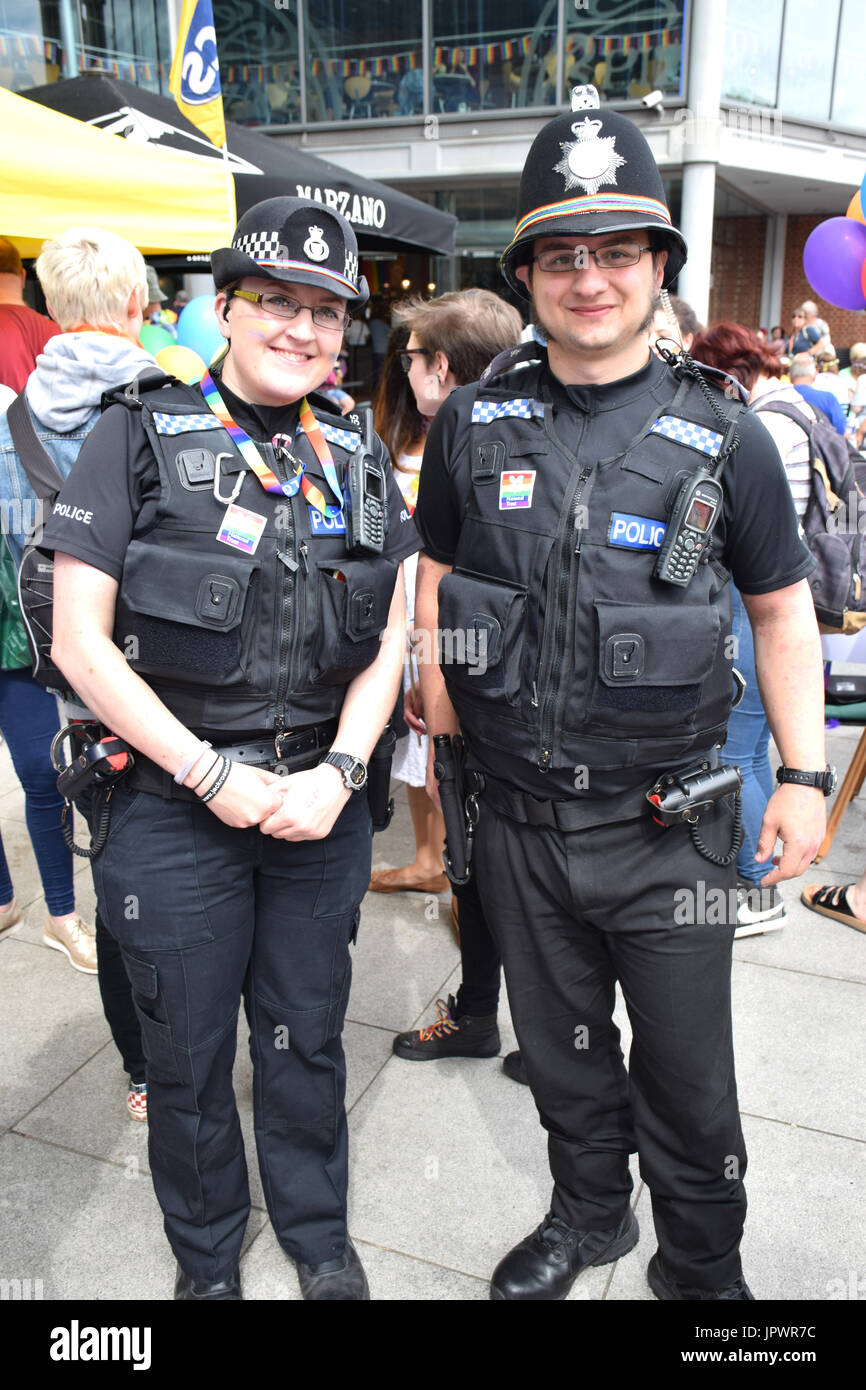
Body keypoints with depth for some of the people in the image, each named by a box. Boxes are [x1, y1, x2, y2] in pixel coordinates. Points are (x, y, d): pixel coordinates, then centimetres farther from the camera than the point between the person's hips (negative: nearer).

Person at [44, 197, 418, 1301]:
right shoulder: (141, 437, -5)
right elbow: (79, 640, -10)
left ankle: (318, 1235, 44)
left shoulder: (357, 456, 7)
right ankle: (205, 1259, 41)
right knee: (188, 1053, 14)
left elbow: (388, 639, 5)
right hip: (176, 806, -2)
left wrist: (338, 771, -9)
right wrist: (213, 775, -14)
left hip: (322, 803, 3)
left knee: (306, 1037, 18)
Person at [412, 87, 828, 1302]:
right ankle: (589, 1215, 49)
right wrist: (439, 725, 6)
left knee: (688, 1074, 13)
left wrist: (805, 774, -1)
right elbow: (437, 574, 11)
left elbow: (783, 608, 4)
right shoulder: (473, 424, 0)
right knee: (560, 1046, 21)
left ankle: (702, 1268, 41)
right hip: (518, 817, 2)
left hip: (668, 823, -2)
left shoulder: (723, 439, -5)